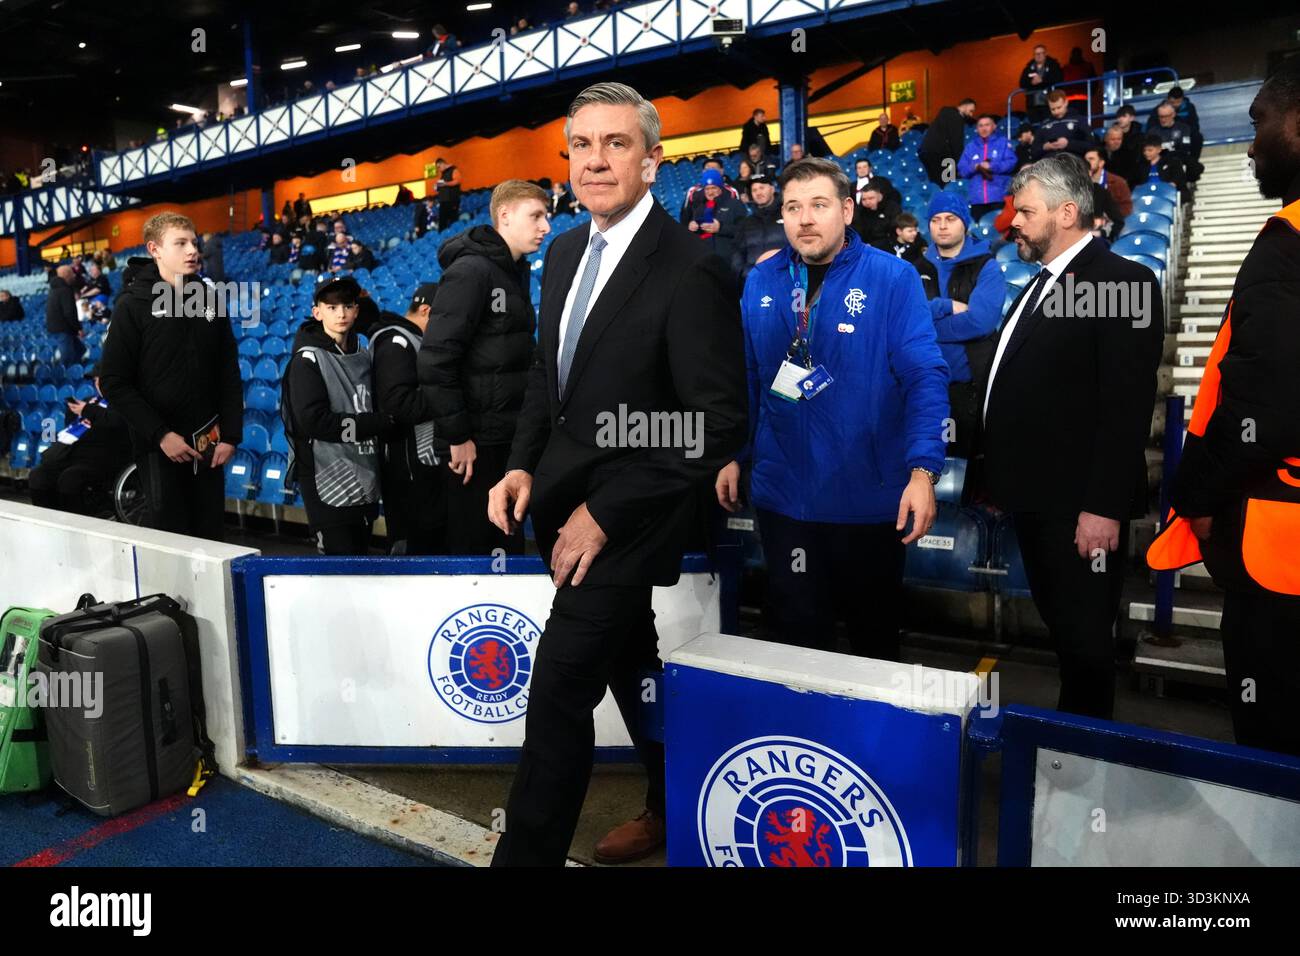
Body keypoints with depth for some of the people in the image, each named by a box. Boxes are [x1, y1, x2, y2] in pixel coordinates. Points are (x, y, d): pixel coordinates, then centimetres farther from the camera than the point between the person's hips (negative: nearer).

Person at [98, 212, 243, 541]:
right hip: (159, 446, -3)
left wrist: (231, 435, -1)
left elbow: (229, 374, 8)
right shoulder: (133, 304, -5)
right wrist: (160, 435, -15)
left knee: (211, 538, 9)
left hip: (208, 444, 4)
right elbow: (114, 383, -8)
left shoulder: (209, 298, 6)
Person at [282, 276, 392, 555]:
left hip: (364, 480, 6)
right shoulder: (308, 359, -6)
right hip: (328, 481, -6)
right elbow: (313, 420, -16)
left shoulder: (362, 358, 12)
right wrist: (382, 422, -13)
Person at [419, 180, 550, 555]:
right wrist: (457, 435, -18)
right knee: (470, 547, 2)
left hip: (508, 438, 9)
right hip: (475, 442, -8)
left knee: (508, 543, 16)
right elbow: (435, 360, -20)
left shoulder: (516, 272, 14)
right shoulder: (470, 270, -13)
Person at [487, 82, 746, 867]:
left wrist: (605, 513, -21)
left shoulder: (692, 271, -18)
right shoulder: (565, 252, 7)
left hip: (625, 517, -8)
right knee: (629, 667, 20)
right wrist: (523, 466, 0)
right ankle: (674, 807, 42)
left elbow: (719, 423, -20)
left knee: (559, 689, -5)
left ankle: (528, 852, 15)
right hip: (565, 500, 8)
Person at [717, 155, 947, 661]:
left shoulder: (892, 278, -8)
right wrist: (733, 455, 7)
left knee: (875, 629, 17)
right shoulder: (760, 282, 4)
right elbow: (745, 377, 9)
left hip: (870, 496, -2)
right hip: (782, 492, 3)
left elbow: (925, 377, -13)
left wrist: (923, 471, -22)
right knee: (795, 630, 14)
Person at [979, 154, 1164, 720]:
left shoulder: (1123, 281, -11)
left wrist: (1105, 506, -21)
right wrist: (1002, 480, 13)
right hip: (1034, 497, 8)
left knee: (1084, 638, 4)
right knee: (1060, 628, 17)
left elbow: (1127, 405, -17)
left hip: (1079, 504, -8)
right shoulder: (1042, 284, 17)